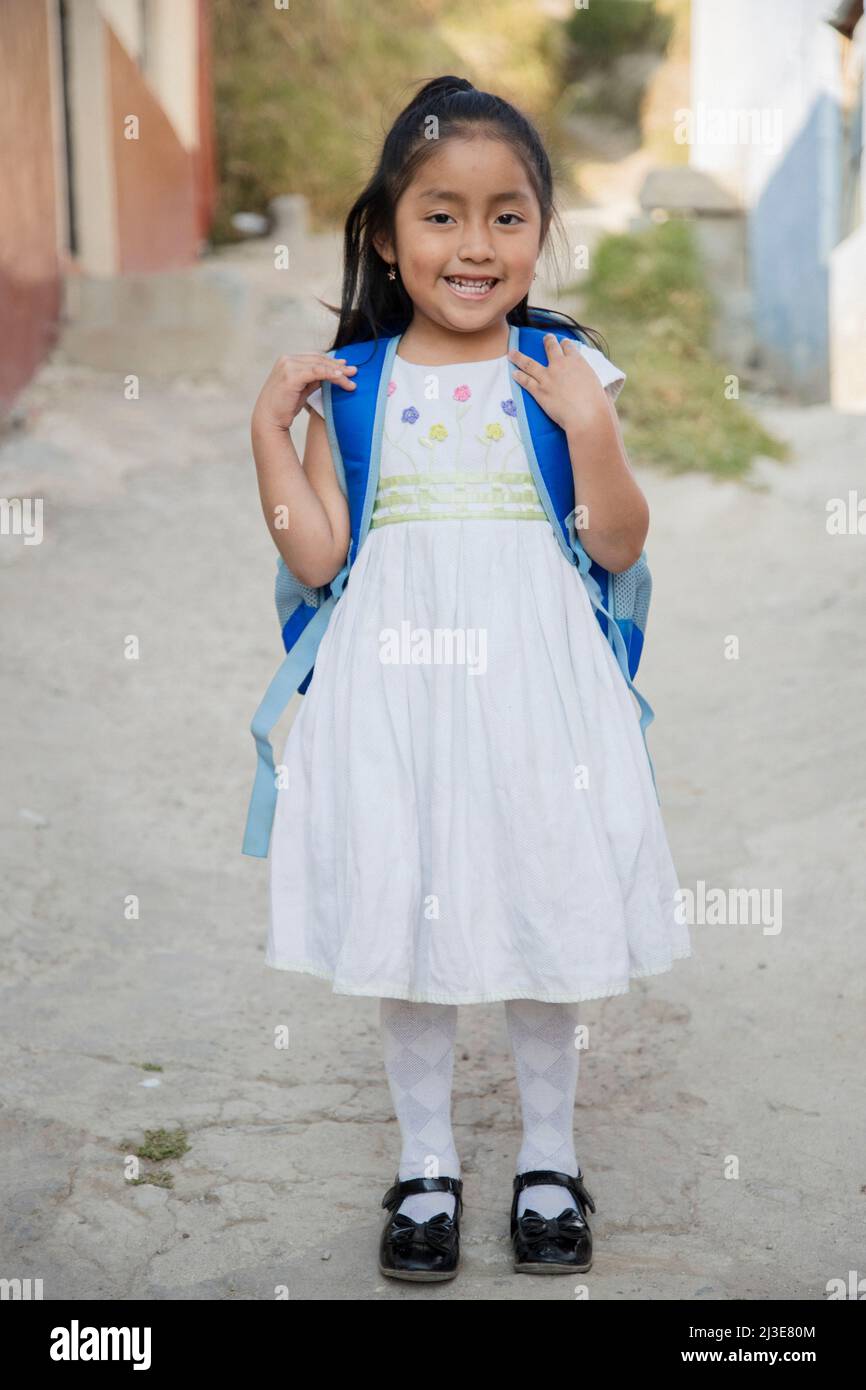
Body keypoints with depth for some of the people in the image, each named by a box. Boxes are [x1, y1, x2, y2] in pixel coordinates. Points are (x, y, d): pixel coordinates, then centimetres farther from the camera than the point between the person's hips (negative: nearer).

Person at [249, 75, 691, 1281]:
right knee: (405, 917, 9)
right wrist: (270, 427, -7)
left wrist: (590, 426, -16)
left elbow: (619, 547, -3)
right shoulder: (351, 383, 2)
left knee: (544, 913, 9)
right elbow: (316, 556, -1)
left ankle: (550, 1156, 30)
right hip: (397, 689, 1)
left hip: (533, 689, 0)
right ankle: (426, 1163, 28)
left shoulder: (567, 372, 0)